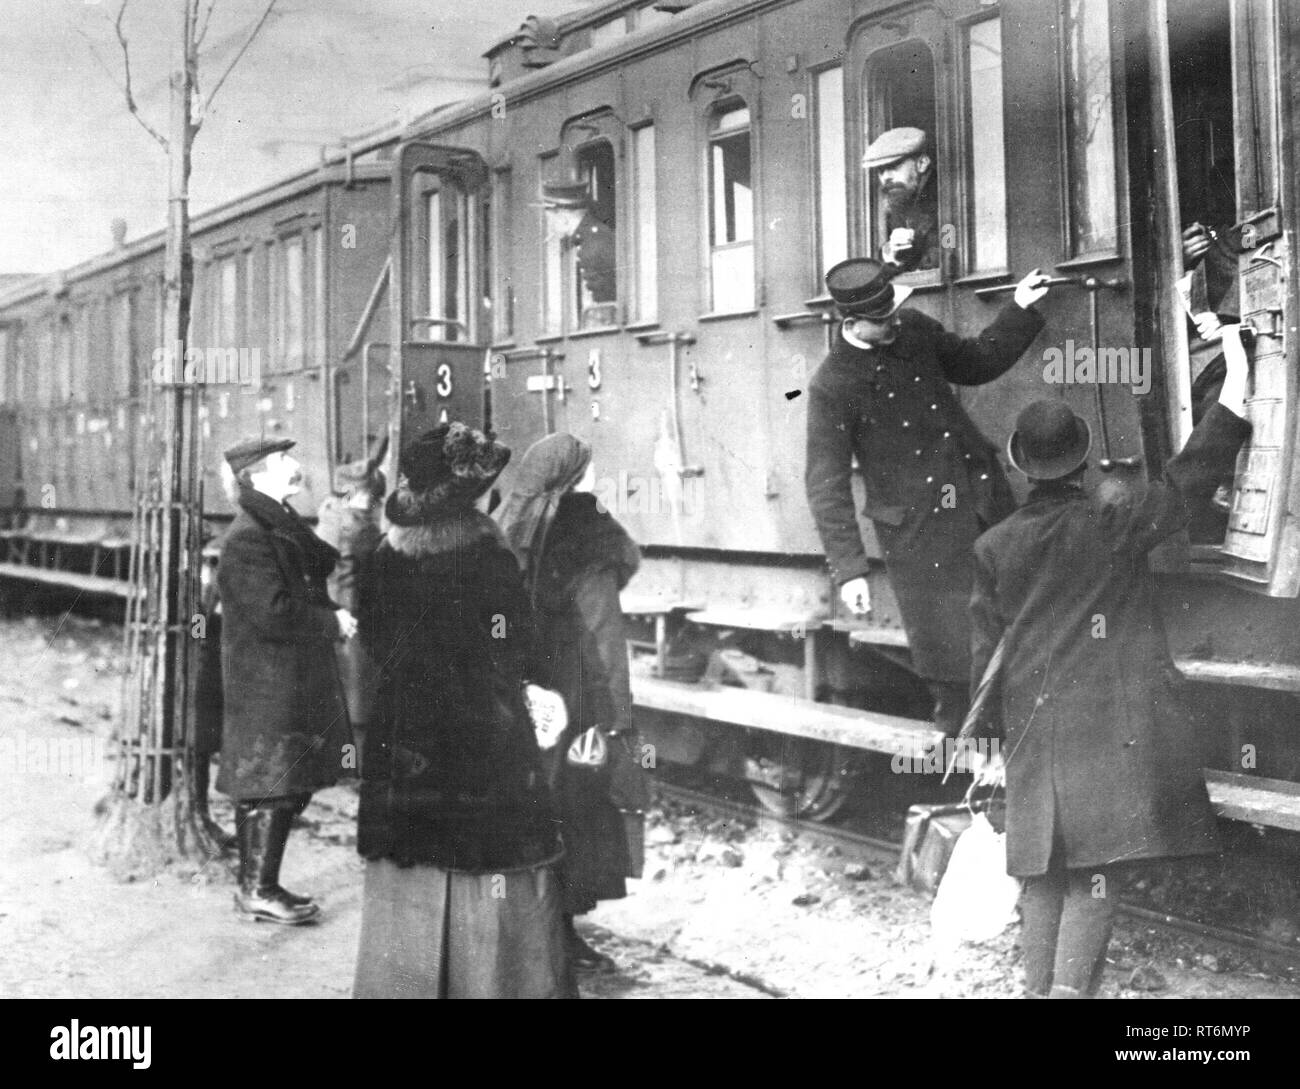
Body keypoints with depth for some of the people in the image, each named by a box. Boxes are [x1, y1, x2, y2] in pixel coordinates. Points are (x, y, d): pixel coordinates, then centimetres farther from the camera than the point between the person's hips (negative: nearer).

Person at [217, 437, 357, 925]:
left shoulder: (284, 527, 15)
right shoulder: (248, 538, -18)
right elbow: (272, 614, -23)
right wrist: (333, 623, -14)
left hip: (296, 682, 10)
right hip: (267, 688, -10)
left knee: (292, 784, 14)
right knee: (271, 786, -3)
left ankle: (258, 884, 24)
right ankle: (257, 891, 7)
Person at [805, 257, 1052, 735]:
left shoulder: (914, 328, 1)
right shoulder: (831, 387, -16)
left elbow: (975, 364, 20)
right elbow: (826, 485, -14)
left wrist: (1020, 310, 8)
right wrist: (848, 570, -17)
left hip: (982, 496, 6)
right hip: (918, 528, -5)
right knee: (948, 658, 2)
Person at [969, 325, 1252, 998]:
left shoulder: (994, 547, 4)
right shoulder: (1113, 524, -6)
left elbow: (984, 650, 9)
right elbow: (1185, 484, -6)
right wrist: (1233, 393, -6)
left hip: (1034, 730, 3)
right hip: (1112, 726, -3)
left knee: (1043, 878, 12)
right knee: (1094, 874, 0)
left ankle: (1037, 988, 14)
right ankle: (1070, 987, -11)